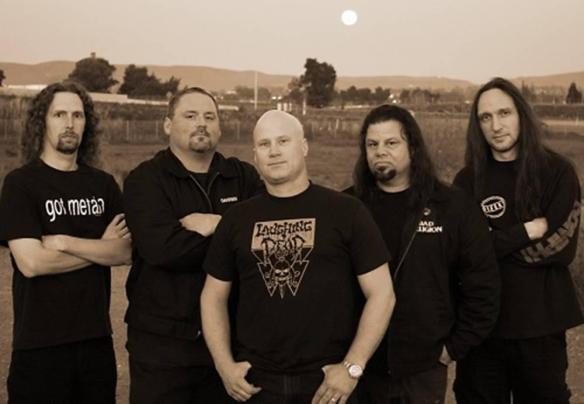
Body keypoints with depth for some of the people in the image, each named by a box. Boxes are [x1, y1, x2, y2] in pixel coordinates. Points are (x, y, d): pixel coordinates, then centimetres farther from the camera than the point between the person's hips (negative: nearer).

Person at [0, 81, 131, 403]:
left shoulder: (103, 184, 8)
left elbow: (128, 252, -3)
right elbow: (31, 262, -16)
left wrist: (64, 242, -14)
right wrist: (102, 248, -7)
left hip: (97, 338, 4)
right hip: (40, 343, -4)